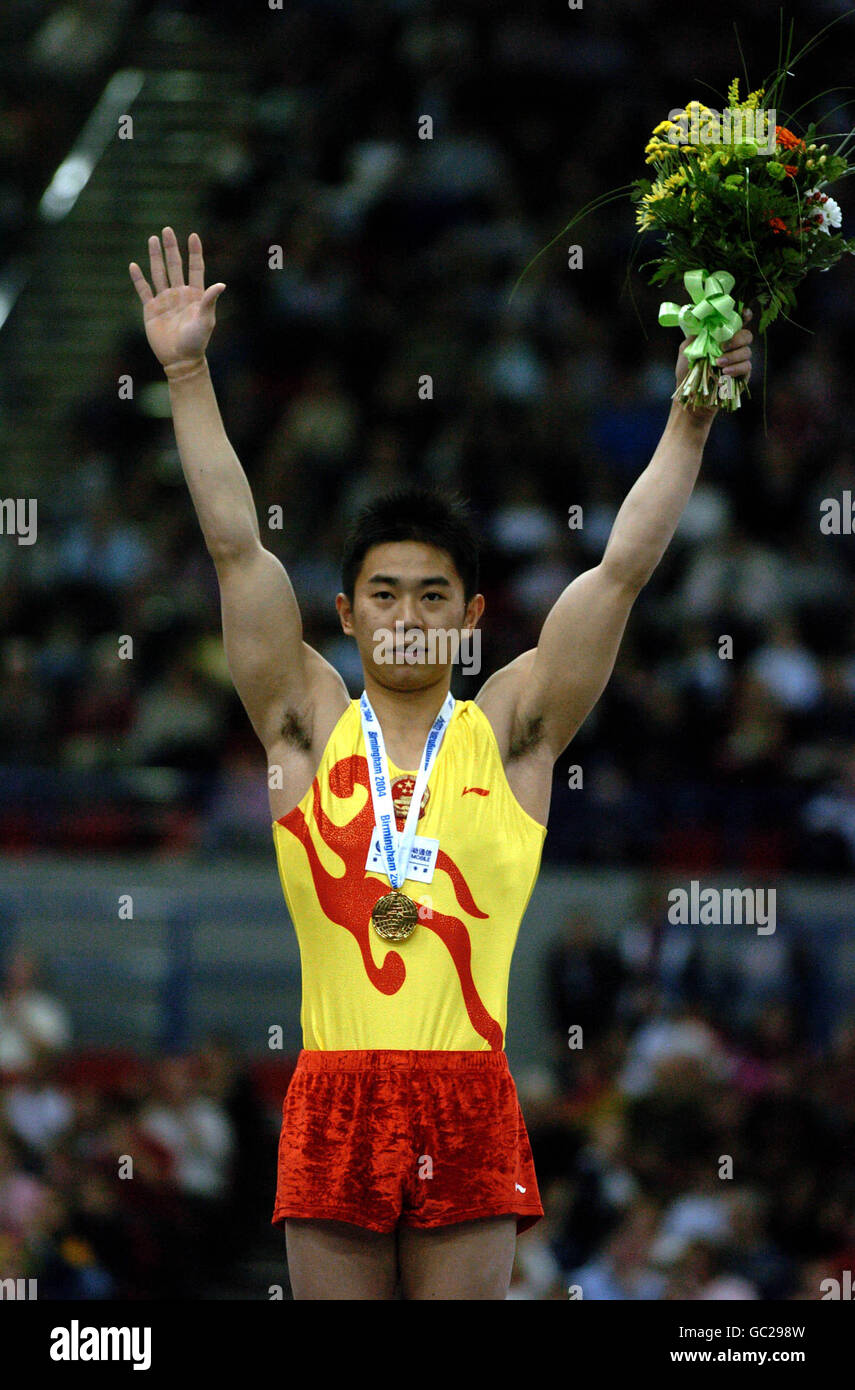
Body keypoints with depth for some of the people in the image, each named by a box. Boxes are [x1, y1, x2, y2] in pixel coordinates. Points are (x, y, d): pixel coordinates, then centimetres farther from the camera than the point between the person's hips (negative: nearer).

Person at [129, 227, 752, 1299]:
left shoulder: (508, 733, 7)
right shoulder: (308, 727, 8)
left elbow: (623, 568, 4)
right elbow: (236, 546, 4)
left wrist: (691, 418, -1)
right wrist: (187, 375, 0)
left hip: (468, 1105, -1)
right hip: (334, 1097, 1)